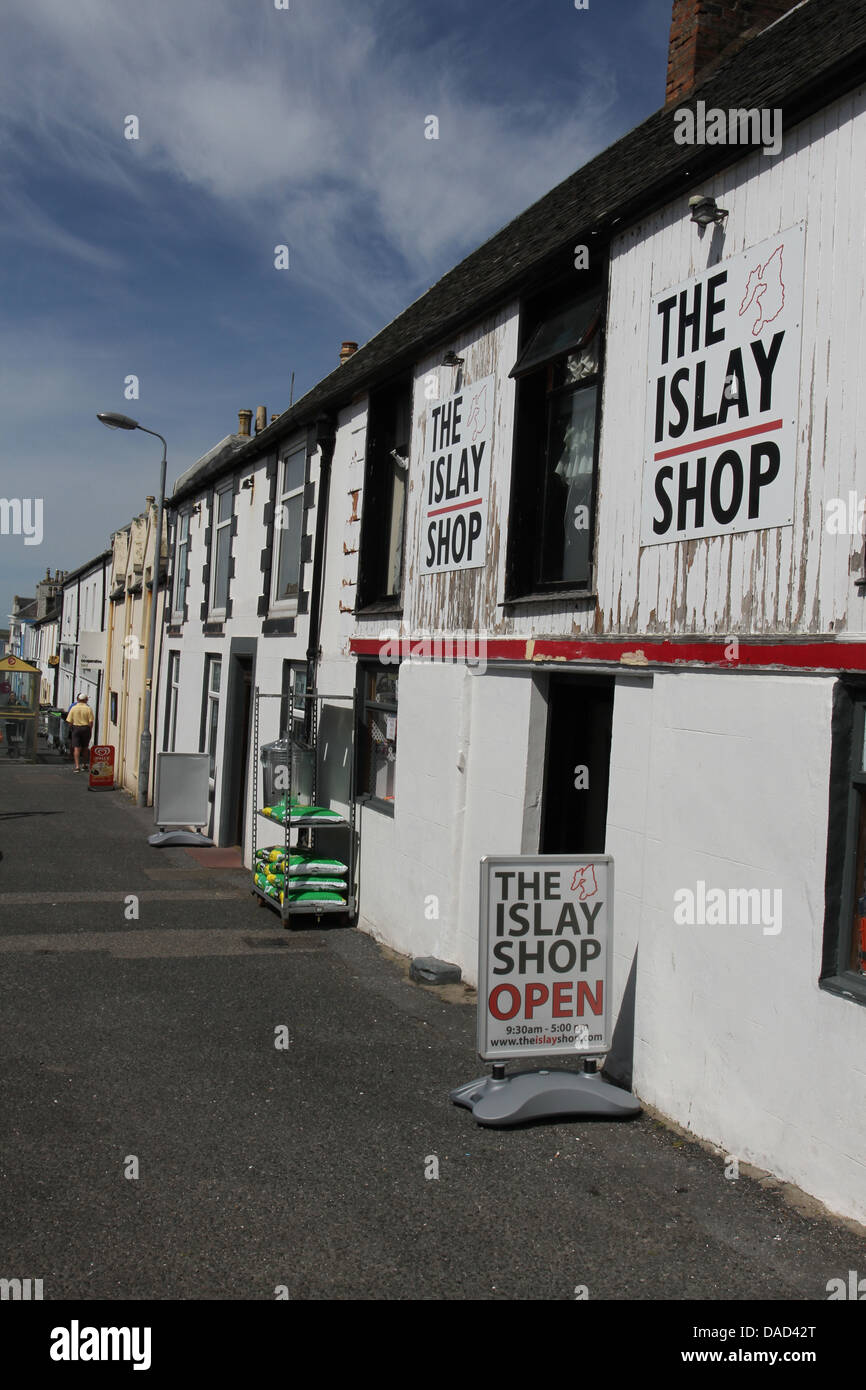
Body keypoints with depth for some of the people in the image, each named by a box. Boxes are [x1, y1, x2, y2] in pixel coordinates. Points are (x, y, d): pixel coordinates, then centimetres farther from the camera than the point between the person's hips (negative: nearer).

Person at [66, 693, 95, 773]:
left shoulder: (73, 708, 0)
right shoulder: (88, 709, -5)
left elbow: (69, 721, -2)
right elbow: (91, 722, -9)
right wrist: (90, 730, 3)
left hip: (76, 728, 0)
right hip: (85, 728, 0)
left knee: (76, 748, -1)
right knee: (85, 748, 12)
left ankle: (77, 766, -10)